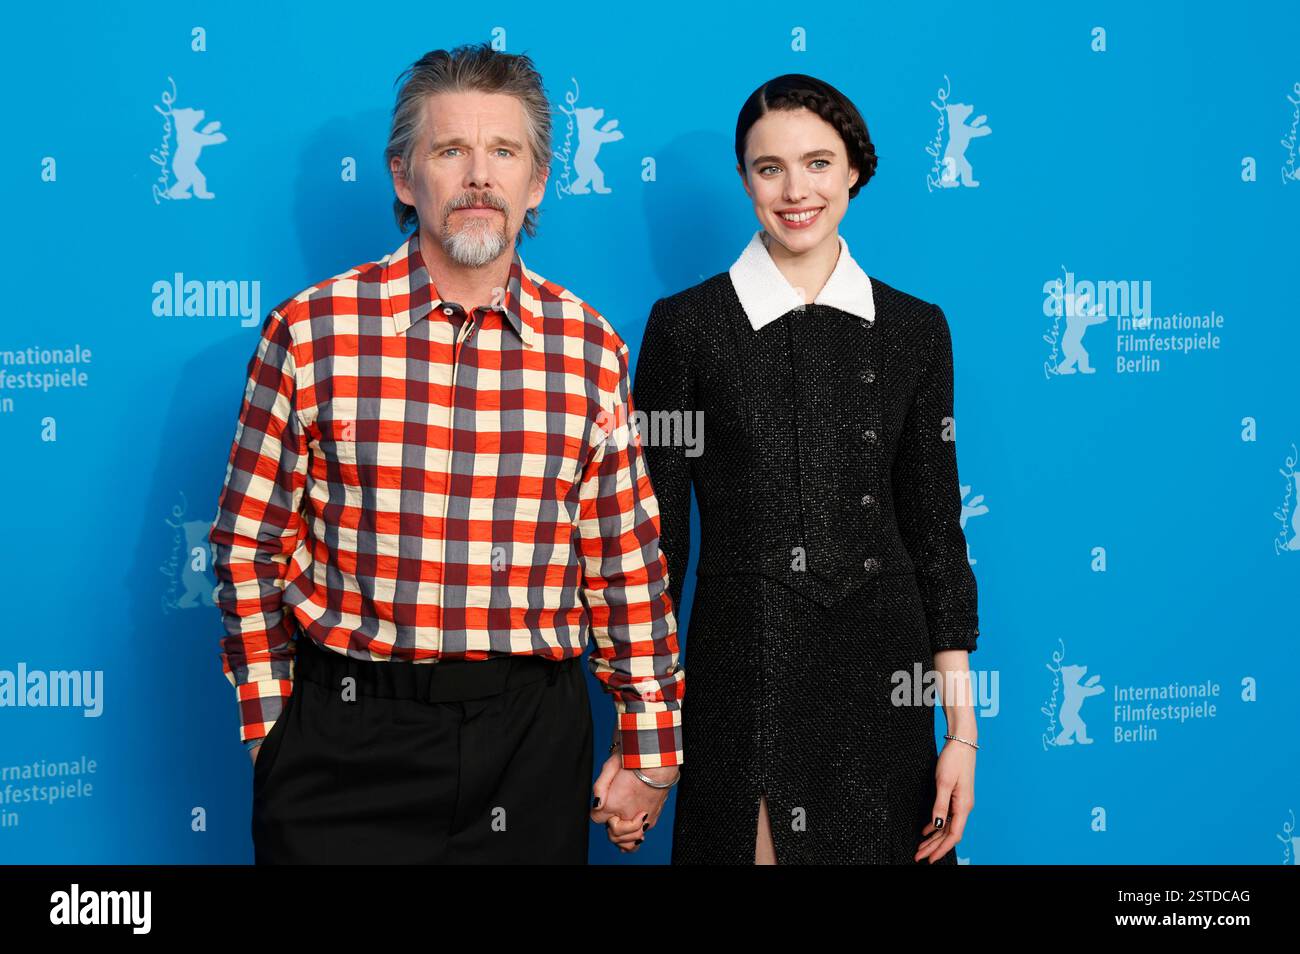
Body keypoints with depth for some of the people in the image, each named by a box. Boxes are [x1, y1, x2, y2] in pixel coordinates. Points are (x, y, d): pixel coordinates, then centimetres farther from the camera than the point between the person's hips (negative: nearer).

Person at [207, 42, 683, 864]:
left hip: (535, 739, 2)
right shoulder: (312, 330, -3)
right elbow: (251, 546, 1)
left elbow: (627, 562, 6)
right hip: (348, 742, -2)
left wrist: (650, 749, 7)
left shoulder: (590, 346, 3)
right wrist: (270, 728, 2)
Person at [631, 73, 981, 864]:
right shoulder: (687, 325, -1)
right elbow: (656, 534, 0)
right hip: (740, 690, -2)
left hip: (879, 690, 2)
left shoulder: (915, 329, 5)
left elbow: (936, 531, 6)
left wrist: (961, 727, 2)